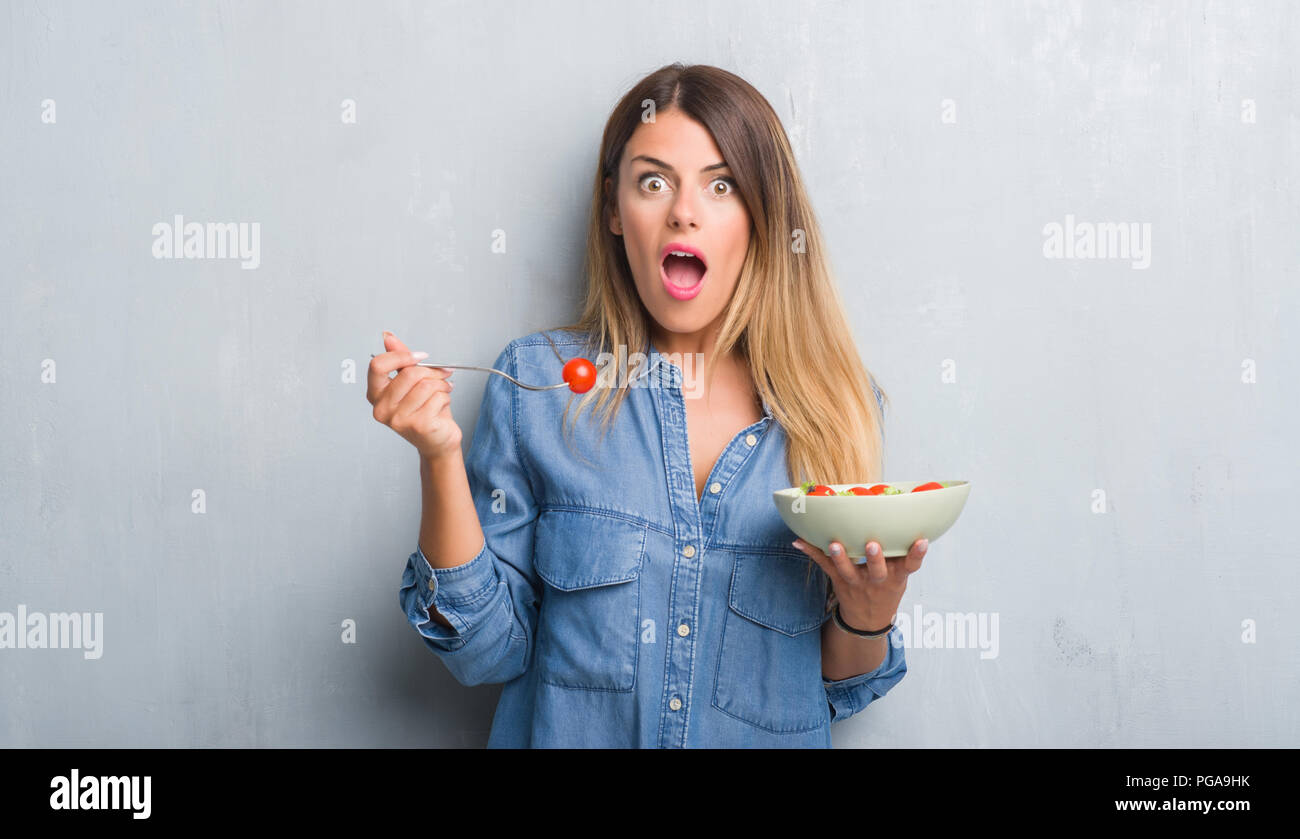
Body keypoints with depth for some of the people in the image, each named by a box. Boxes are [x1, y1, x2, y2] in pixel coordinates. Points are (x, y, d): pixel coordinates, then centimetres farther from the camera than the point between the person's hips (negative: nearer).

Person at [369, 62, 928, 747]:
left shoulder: (835, 405, 0)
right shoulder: (536, 380, -3)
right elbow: (488, 650, -5)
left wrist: (868, 616, -12)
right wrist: (440, 458, -14)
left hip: (767, 740, 1)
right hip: (568, 731, 0)